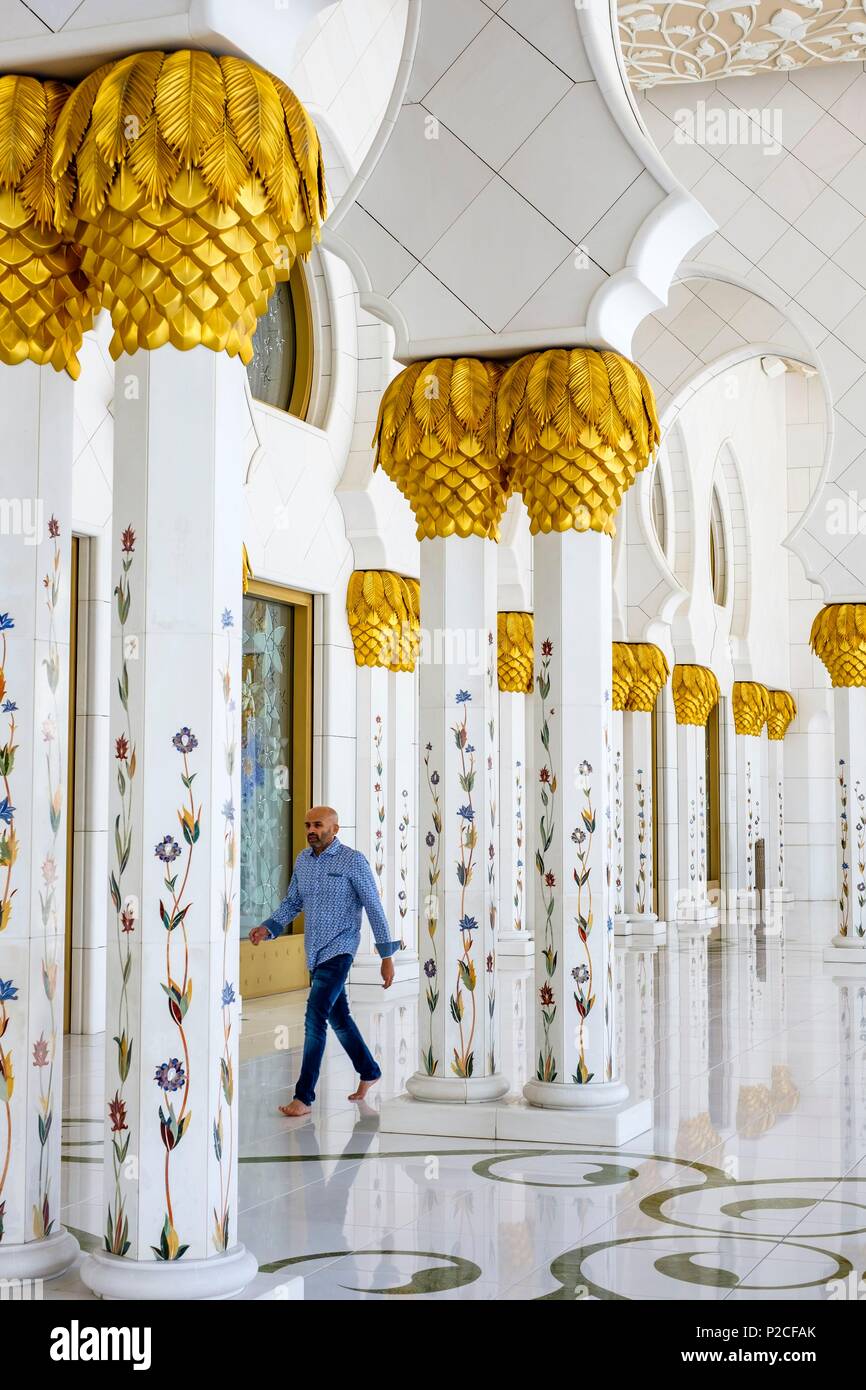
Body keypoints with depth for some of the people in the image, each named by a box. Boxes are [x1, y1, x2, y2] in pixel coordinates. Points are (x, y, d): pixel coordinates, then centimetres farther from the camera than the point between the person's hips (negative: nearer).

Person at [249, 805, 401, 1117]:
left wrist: (387, 957, -10)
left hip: (338, 950, -7)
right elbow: (292, 903, 14)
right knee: (338, 1017, 18)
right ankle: (369, 1072, 39)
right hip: (314, 952, 7)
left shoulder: (353, 861, -12)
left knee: (315, 1017, -16)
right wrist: (267, 928, -4)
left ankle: (304, 1097, -15)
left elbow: (374, 909, -9)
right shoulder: (303, 859, 7)